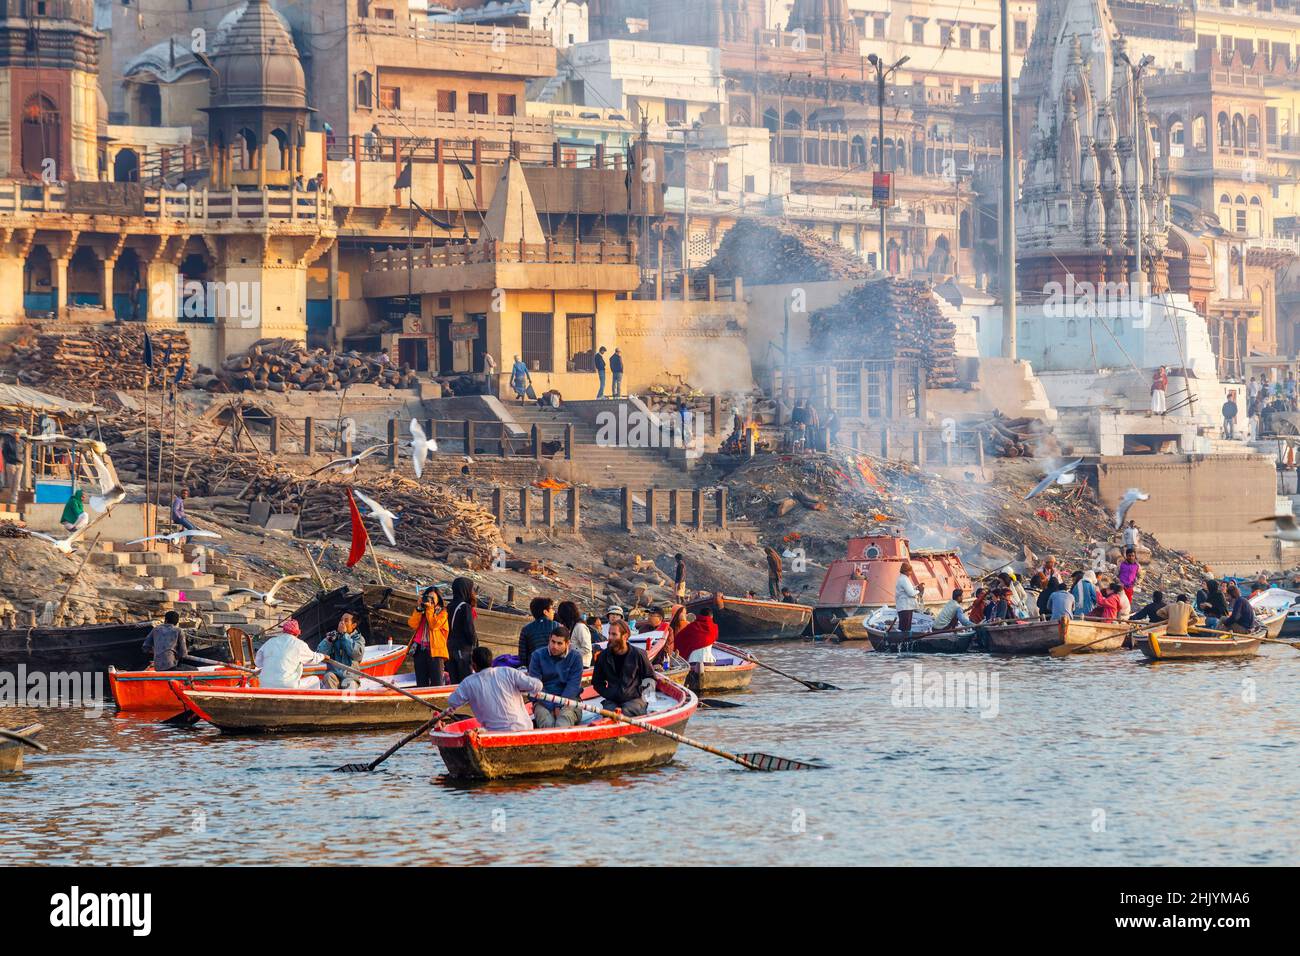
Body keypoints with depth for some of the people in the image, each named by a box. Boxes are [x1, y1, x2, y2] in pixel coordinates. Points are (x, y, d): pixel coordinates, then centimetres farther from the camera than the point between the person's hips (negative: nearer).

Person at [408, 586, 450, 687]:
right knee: (421, 683, 1)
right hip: (420, 650, 4)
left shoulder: (442, 612, 7)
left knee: (436, 683, -10)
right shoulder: (421, 612, 20)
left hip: (435, 650, -4)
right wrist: (419, 607, 0)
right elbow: (412, 624, 3)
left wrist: (429, 608, -5)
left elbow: (434, 625, -9)